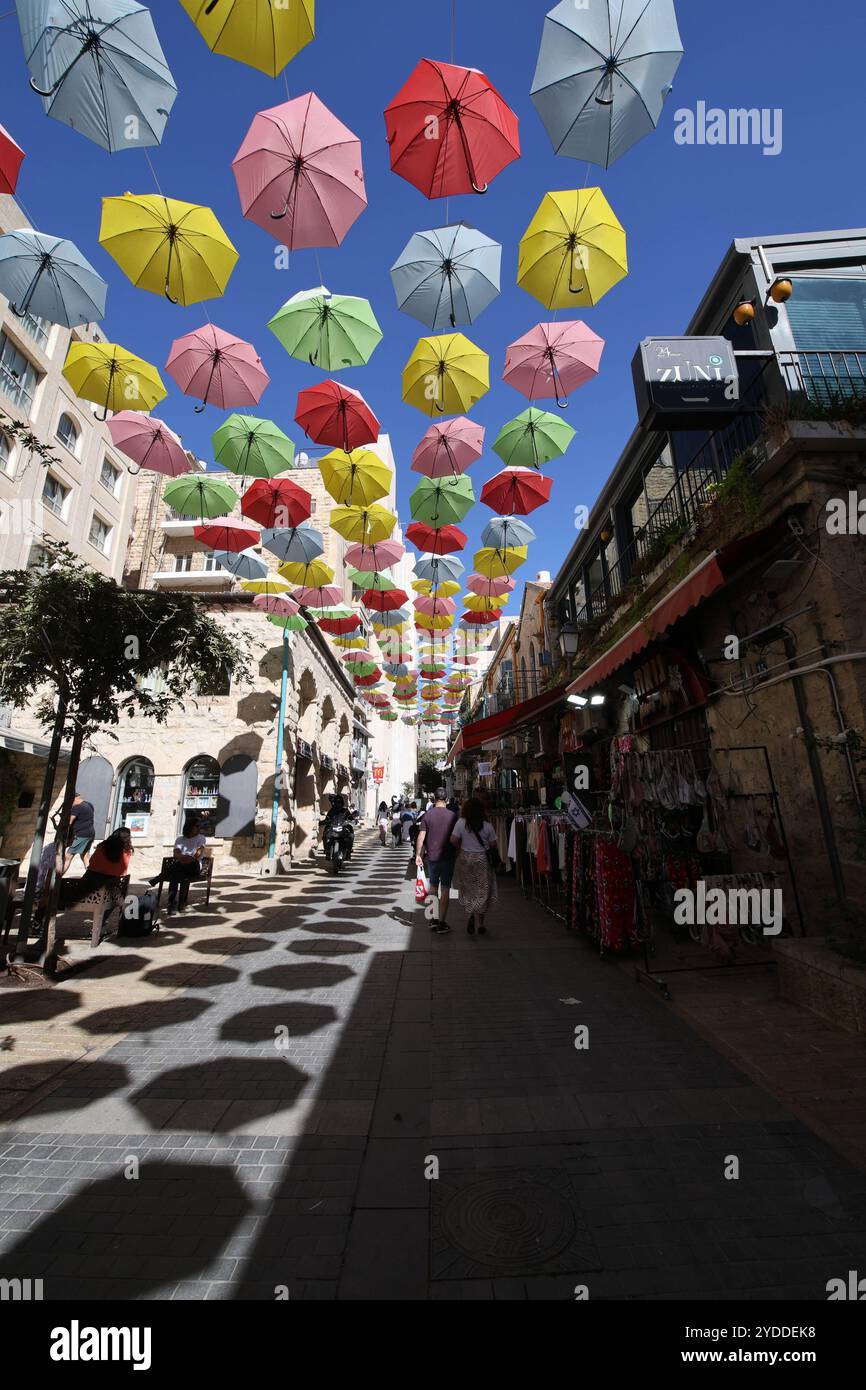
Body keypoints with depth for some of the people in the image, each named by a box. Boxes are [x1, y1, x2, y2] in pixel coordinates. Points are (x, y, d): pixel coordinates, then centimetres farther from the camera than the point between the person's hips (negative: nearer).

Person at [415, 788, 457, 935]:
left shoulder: (427, 815, -4)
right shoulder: (452, 816, -5)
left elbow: (421, 837, -6)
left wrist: (418, 855, 2)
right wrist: (457, 854, 12)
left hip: (432, 857, 1)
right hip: (448, 857, -1)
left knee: (433, 887, 18)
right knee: (445, 889, 6)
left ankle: (434, 919, 21)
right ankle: (442, 923, 7)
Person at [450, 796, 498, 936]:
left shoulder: (461, 823, -10)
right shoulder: (487, 825, -10)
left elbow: (453, 840, -11)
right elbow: (493, 844, -5)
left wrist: (461, 847, 7)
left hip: (465, 858, 1)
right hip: (482, 860, -1)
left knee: (468, 889, 17)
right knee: (482, 891, 10)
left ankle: (473, 915, 5)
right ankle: (479, 922, 4)